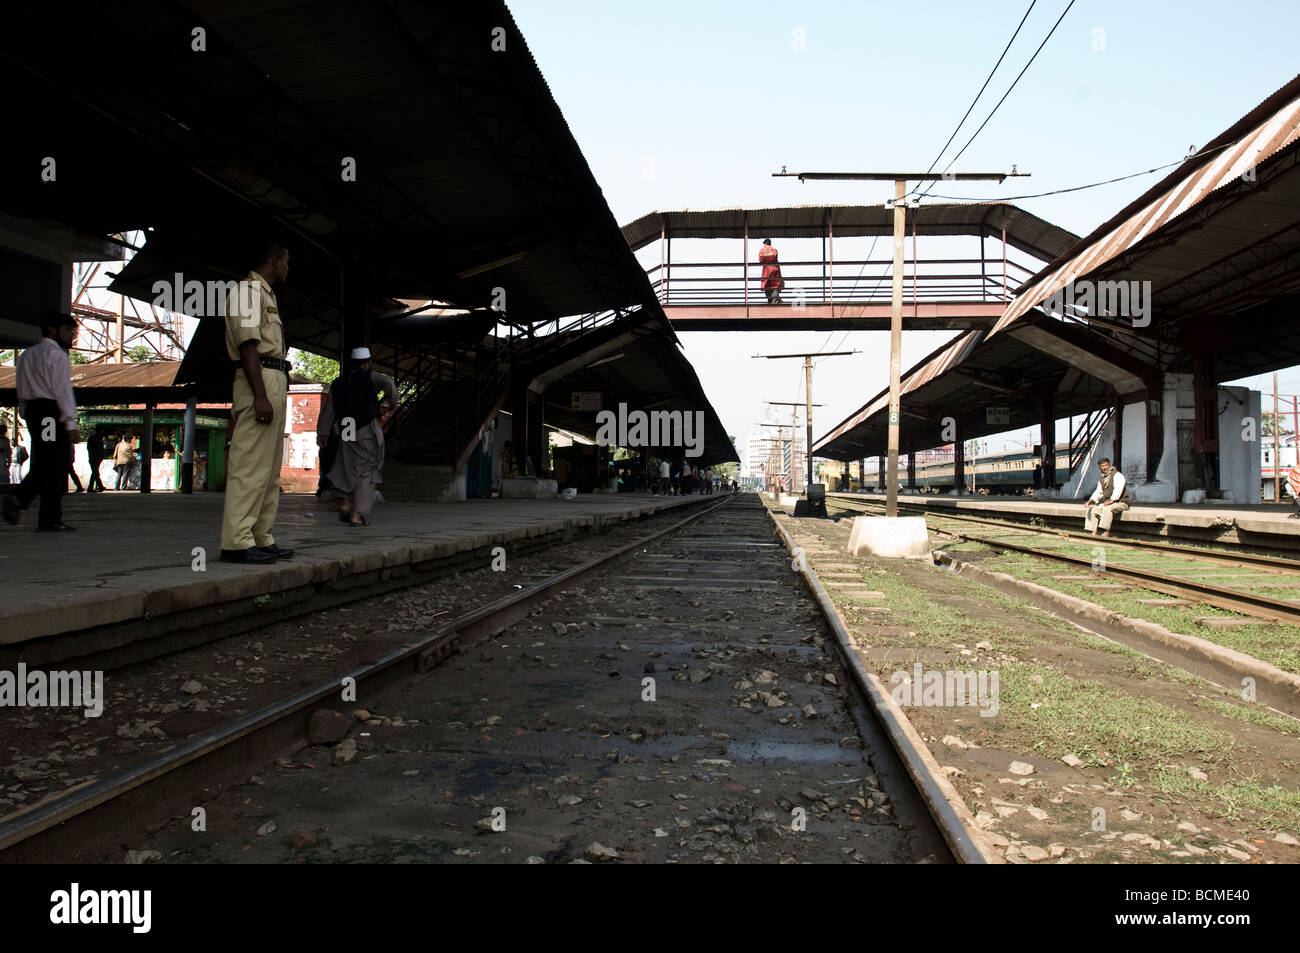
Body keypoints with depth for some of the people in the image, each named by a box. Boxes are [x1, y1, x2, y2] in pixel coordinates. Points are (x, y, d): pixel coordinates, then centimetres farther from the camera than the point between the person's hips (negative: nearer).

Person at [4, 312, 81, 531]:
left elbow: (22, 392, 17)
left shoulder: (26, 355, 20)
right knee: (56, 466, -4)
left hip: (32, 409, 8)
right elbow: (63, 391, -14)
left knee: (42, 464, 16)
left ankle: (18, 498, -5)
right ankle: (50, 519, -3)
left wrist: (28, 418, 18)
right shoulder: (56, 355, -7)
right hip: (52, 412, -8)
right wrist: (70, 424, -16)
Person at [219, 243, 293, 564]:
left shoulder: (265, 294, 26)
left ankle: (262, 539, 14)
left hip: (274, 381, 11)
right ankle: (236, 542, -14)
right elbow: (247, 344, -17)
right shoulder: (249, 289, -5)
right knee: (251, 464, -13)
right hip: (259, 381, -11)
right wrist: (260, 395, -23)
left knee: (269, 469, 10)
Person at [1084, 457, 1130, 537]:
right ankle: (1093, 533, -12)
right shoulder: (1102, 479, 15)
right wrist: (1090, 501, 0)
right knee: (1090, 509, -5)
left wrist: (1111, 500, -34)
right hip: (1107, 502, 8)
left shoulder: (1117, 475, -10)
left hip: (1120, 502, -8)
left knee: (1107, 509, -37)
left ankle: (1106, 532, -38)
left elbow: (1118, 489, -23)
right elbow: (1098, 492, 18)